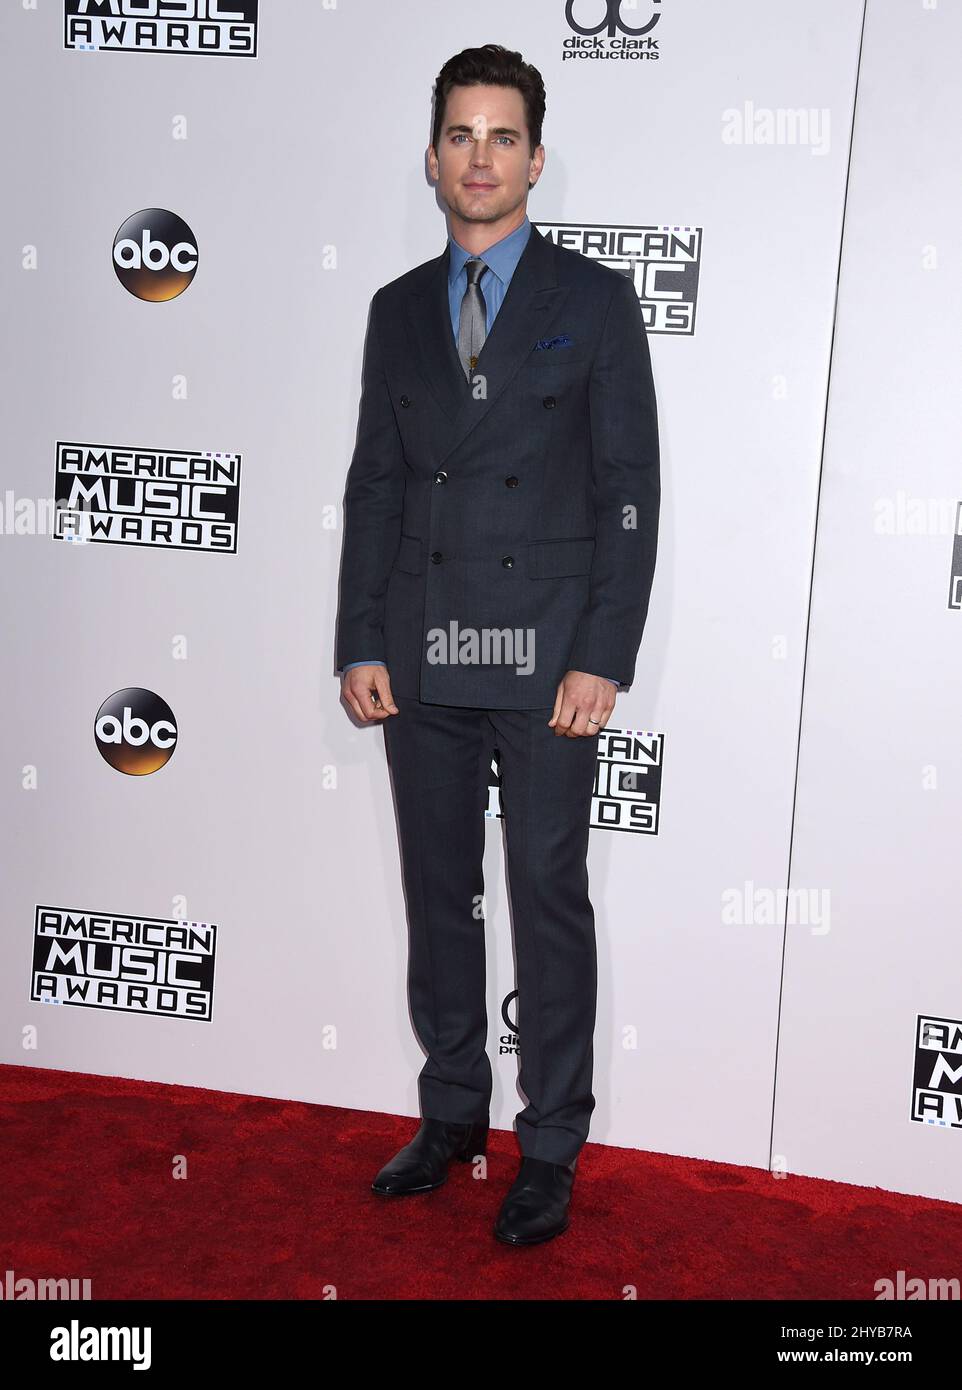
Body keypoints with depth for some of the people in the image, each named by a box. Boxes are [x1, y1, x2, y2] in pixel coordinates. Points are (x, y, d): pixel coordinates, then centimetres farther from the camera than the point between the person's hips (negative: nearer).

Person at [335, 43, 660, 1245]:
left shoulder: (594, 301, 2)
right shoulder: (397, 310, 13)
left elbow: (630, 491, -4)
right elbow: (373, 485, 11)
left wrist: (605, 658, -12)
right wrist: (360, 643, 3)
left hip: (546, 656, -4)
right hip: (421, 658, 4)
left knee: (548, 900, 3)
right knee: (437, 895, 12)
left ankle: (549, 1149, 18)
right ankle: (451, 1114, 29)